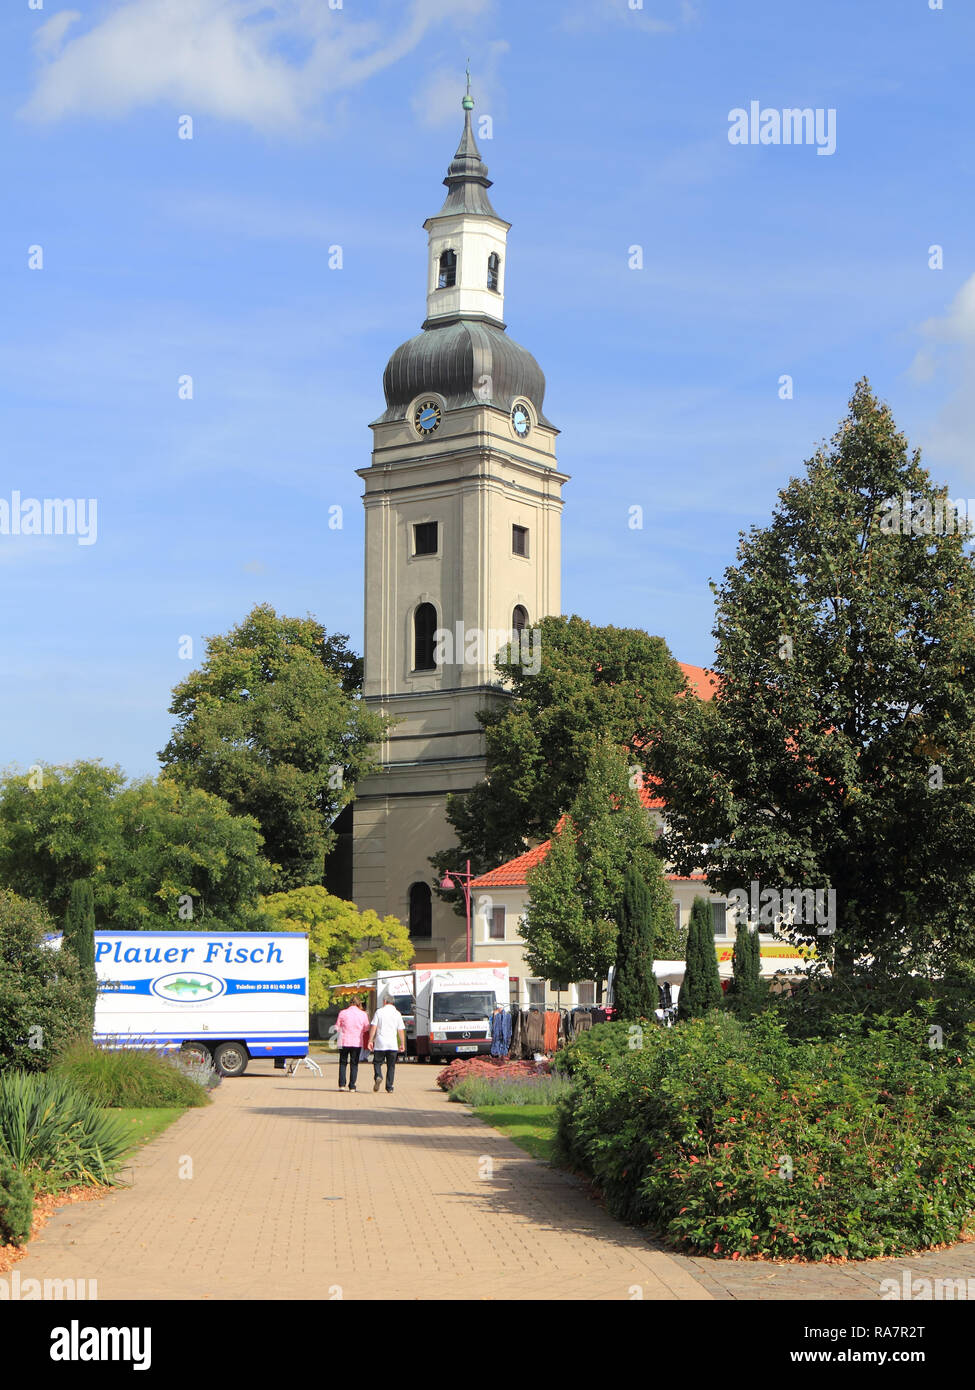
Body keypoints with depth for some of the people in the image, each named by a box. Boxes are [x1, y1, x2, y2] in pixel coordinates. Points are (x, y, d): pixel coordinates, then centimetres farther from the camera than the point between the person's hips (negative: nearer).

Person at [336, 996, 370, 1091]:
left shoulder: (343, 1013, -3)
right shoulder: (363, 1014, -1)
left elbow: (337, 1027, 4)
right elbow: (366, 1029, 8)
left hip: (344, 1042, 0)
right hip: (357, 1042, 1)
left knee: (343, 1063, 11)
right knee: (354, 1064, 8)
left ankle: (342, 1084, 1)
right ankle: (352, 1086, 5)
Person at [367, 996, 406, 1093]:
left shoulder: (379, 1011, 2)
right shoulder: (397, 1014, 6)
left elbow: (373, 1027, -3)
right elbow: (401, 1030, 5)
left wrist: (370, 1041, -1)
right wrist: (402, 1044, 11)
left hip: (380, 1044, -1)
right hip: (392, 1045, 2)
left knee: (377, 1062, 9)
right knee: (391, 1066, 8)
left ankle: (378, 1076, -20)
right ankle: (389, 1088, 5)